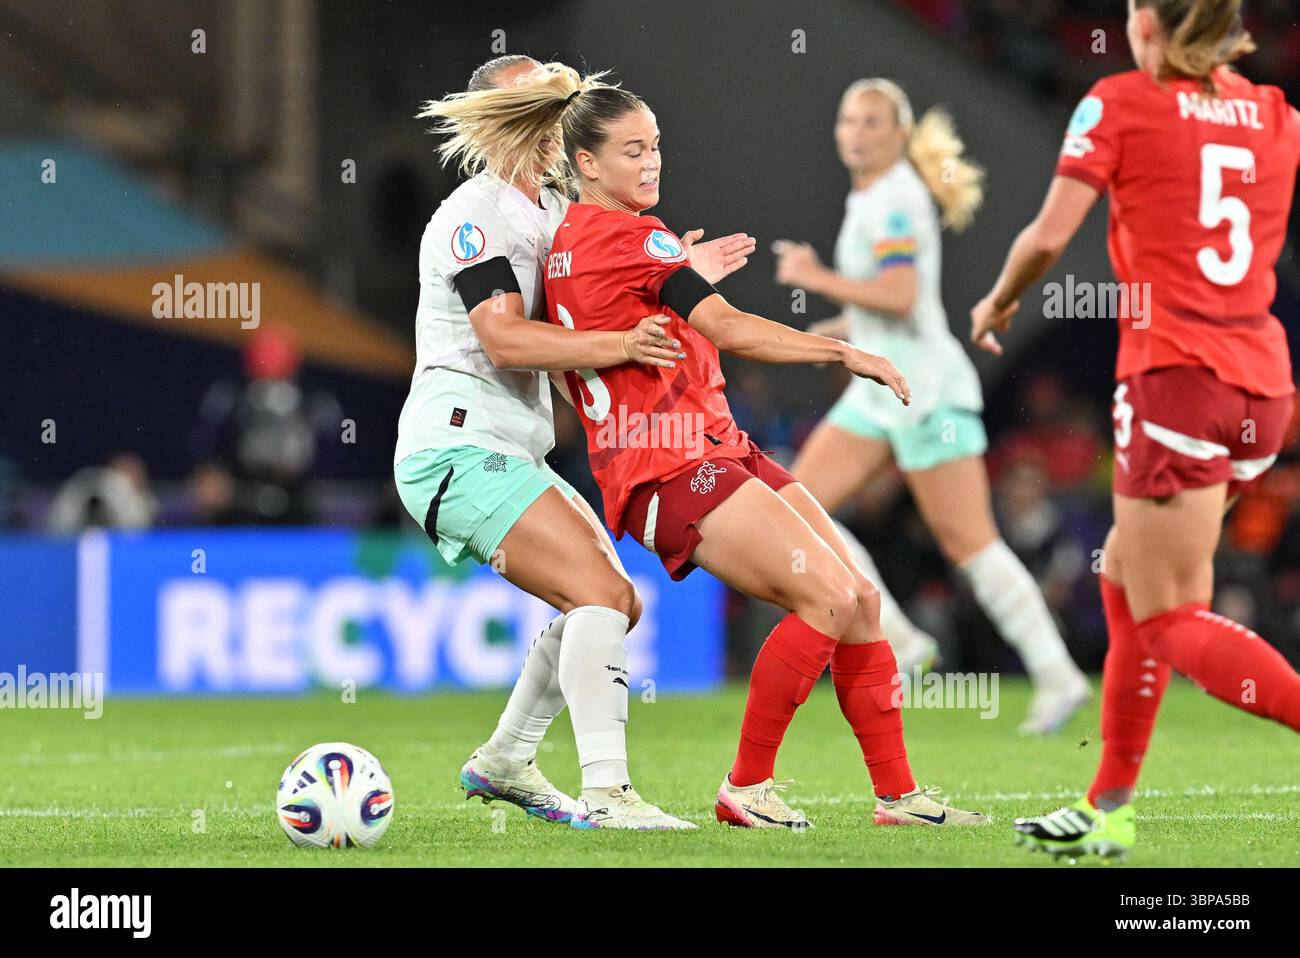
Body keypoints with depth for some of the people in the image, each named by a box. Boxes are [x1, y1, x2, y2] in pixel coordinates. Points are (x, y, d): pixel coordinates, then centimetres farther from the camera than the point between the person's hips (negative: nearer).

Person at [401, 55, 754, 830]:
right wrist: (616, 346, -29)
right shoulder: (476, 215, -12)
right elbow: (503, 338, -22)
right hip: (462, 450, -10)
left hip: (510, 455, 10)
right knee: (600, 590, -21)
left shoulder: (555, 208, 18)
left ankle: (504, 762, 22)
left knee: (620, 604, 13)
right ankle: (606, 793, -27)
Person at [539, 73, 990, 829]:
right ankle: (747, 788, -9)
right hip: (675, 470, -10)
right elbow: (727, 328, -22)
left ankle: (897, 792, 3)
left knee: (859, 598, 2)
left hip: (719, 449, 10)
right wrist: (846, 354, -22)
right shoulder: (629, 238, -12)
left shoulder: (567, 242, 16)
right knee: (831, 600, -20)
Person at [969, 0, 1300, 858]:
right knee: (1127, 577, 19)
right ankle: (1110, 808, 22)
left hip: (1177, 374, -7)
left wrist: (997, 305, 12)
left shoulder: (1123, 103, -3)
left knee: (1171, 621, -3)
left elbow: (1048, 238, -7)